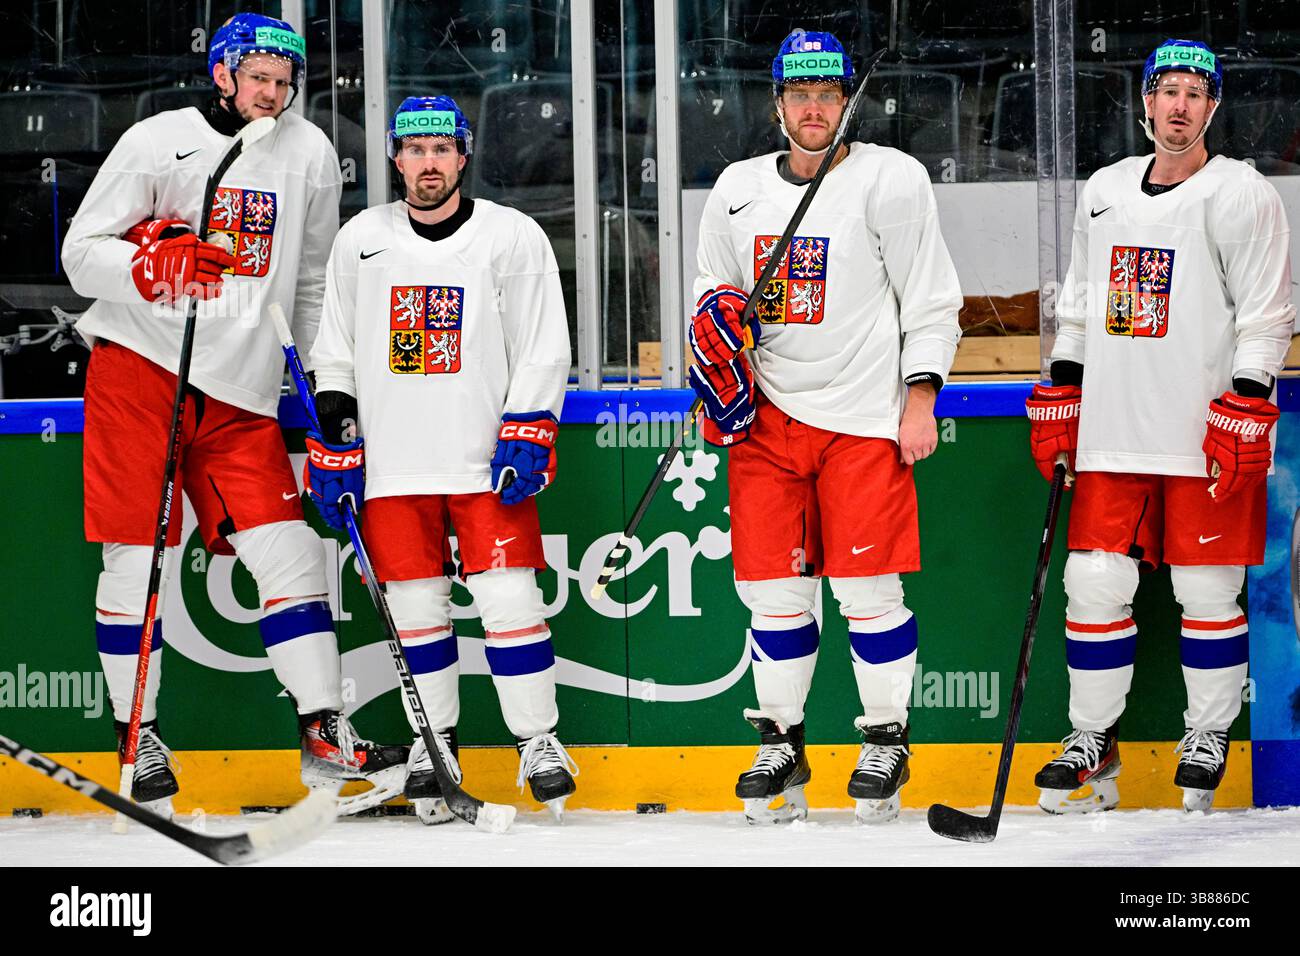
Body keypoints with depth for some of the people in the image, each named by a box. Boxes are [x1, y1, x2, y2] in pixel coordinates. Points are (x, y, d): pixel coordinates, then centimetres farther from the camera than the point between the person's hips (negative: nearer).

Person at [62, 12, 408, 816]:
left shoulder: (310, 154, 9)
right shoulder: (157, 142, -2)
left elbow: (315, 279, 19)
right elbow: (82, 255, -3)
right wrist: (151, 266, -22)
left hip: (241, 393, 3)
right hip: (139, 363, -3)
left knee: (289, 553, -4)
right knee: (138, 555, -3)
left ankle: (325, 735, -1)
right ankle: (139, 737, 8)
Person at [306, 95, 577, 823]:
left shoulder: (513, 238, 0)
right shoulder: (361, 241, 8)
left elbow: (543, 350, -1)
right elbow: (335, 352, 13)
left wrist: (526, 438, -10)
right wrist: (335, 440, 6)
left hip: (487, 461, -2)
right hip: (393, 464, 2)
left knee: (510, 598, -7)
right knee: (417, 607, 3)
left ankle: (540, 742, 2)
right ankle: (434, 742, 16)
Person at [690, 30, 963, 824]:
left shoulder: (890, 179, -3)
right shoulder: (737, 190, 11)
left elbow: (932, 300, -3)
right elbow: (716, 295, 21)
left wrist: (920, 397, -9)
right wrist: (718, 339, 1)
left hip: (865, 415, -4)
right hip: (766, 409, 4)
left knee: (866, 585, -5)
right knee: (772, 584, 2)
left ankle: (887, 741, 9)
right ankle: (781, 743, 14)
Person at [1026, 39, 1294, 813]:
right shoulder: (1104, 191, 13)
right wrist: (1057, 399, 15)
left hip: (1208, 436, -4)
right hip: (1113, 431, 5)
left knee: (1208, 592, 1)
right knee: (1096, 584, 2)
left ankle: (1208, 741, 14)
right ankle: (1093, 741, 12)